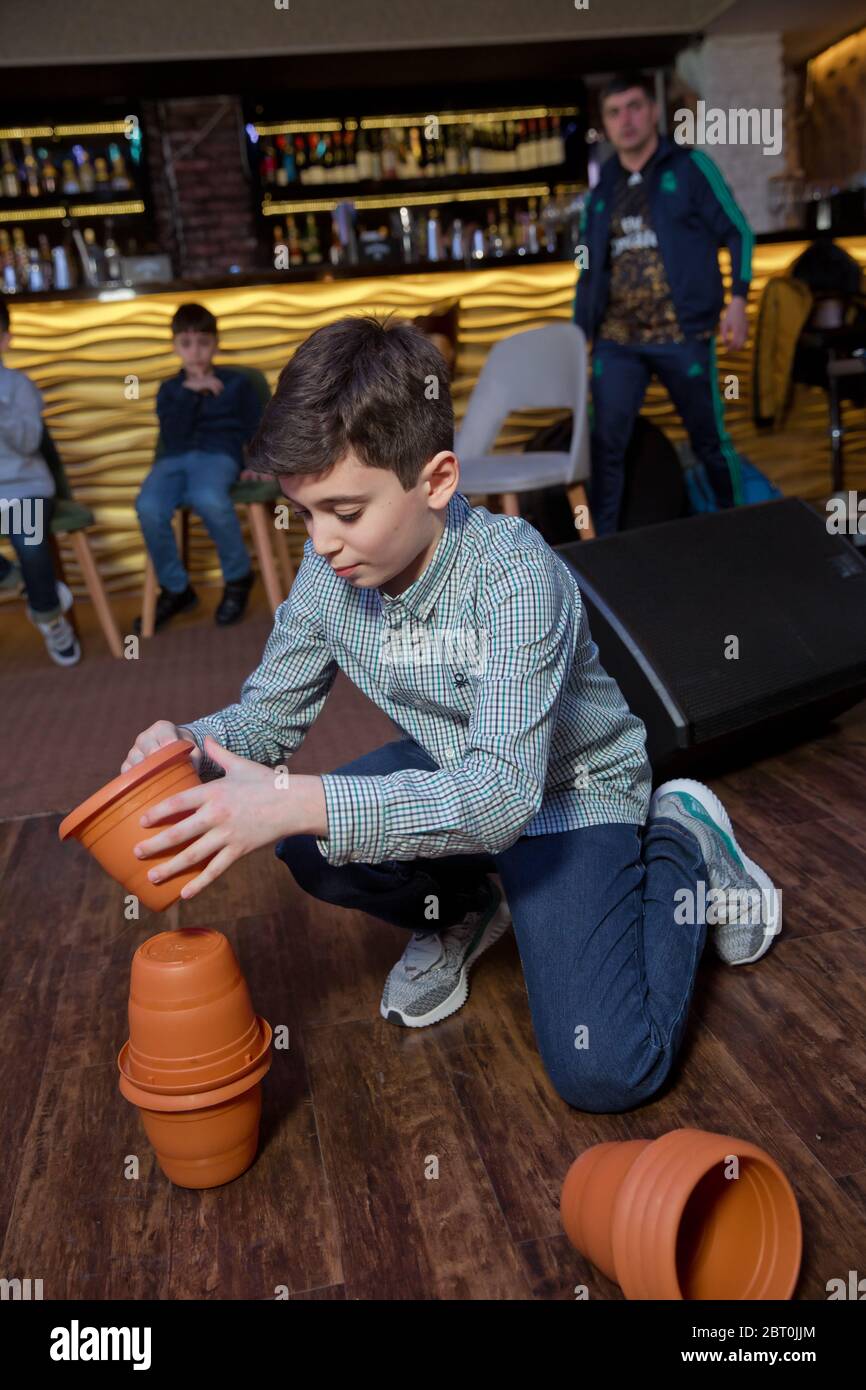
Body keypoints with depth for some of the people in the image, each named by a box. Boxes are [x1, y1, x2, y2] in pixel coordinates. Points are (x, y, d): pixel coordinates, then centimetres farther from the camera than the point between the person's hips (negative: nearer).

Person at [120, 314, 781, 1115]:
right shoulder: (329, 573, -13)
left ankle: (683, 842, 9)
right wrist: (193, 746, -26)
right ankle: (465, 907, 10)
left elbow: (502, 795, -39)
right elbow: (268, 712, -3)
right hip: (451, 772, 6)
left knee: (604, 1073, -16)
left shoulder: (516, 574, -32)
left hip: (566, 787, -5)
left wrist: (299, 803, -48)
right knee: (305, 849, -23)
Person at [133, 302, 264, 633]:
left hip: (218, 454, -3)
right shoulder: (169, 389, 19)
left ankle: (238, 576, -15)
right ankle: (176, 588, -9)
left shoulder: (237, 383, 14)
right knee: (148, 507, -31)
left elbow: (256, 431, 10)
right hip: (176, 458, 3)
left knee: (207, 498, -40)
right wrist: (189, 393, -3)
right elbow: (173, 439, 3)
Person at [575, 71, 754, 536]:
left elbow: (737, 232, 2)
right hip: (617, 340, 3)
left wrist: (737, 299, -10)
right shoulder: (601, 188, 12)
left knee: (709, 438, 7)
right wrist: (578, 333, 11)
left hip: (683, 335, -3)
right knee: (605, 445, -1)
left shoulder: (690, 167, 2)